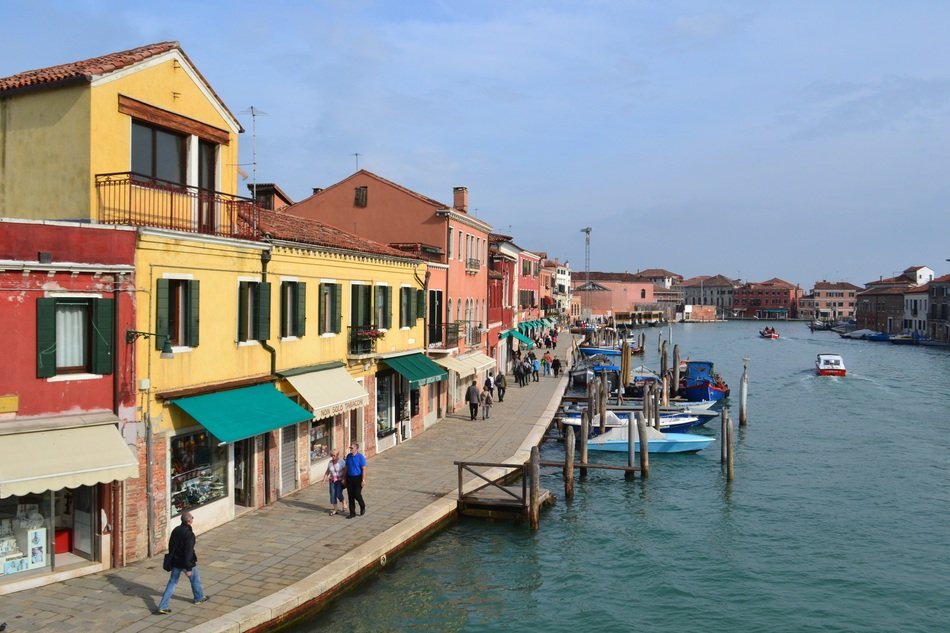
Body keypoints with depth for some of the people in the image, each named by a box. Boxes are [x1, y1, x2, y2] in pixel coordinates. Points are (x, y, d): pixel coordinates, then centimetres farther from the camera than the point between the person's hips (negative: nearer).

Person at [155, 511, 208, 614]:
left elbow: (170, 546, 11)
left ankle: (162, 607, 5)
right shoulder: (189, 534, -24)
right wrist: (188, 568, -22)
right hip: (187, 562, -6)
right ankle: (199, 598, 39)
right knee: (195, 580, 19)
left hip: (175, 562, 6)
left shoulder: (175, 530, -1)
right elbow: (188, 552, -26)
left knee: (172, 583, 11)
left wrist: (171, 559, 24)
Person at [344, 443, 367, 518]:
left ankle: (362, 507, 23)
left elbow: (364, 469, -12)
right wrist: (344, 478, 12)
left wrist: (363, 480, -16)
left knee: (357, 495, -6)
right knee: (351, 496, 6)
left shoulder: (360, 457, -12)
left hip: (357, 478, -5)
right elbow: (347, 467, 13)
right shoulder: (348, 456, 4)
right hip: (349, 478, 5)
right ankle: (352, 513, 14)